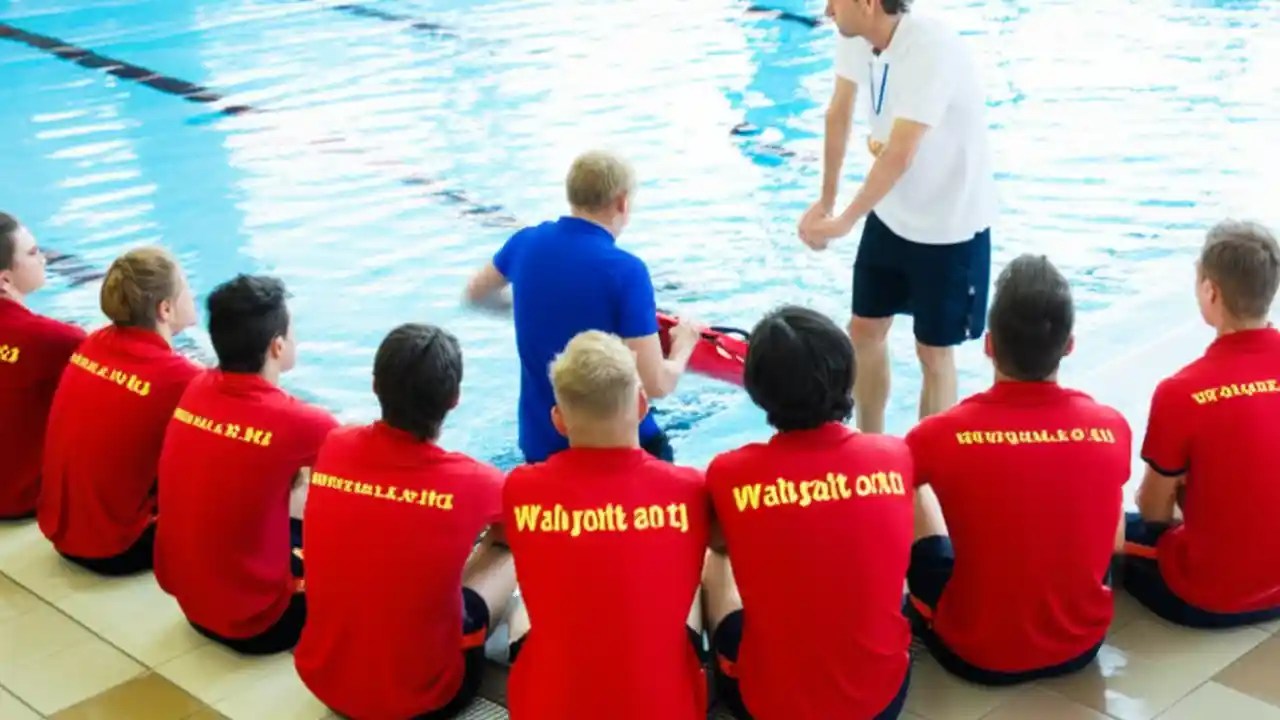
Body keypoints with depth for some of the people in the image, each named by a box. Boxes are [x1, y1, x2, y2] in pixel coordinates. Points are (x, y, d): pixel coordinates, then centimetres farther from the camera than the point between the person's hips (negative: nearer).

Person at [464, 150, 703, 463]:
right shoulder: (626, 270, -20)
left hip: (541, 445, 4)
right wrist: (683, 347, 0)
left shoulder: (526, 243, -3)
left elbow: (475, 294, 19)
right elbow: (655, 384, -21)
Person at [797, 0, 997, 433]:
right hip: (891, 213, 7)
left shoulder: (931, 51, -31)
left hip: (948, 225, -7)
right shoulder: (855, 36, -9)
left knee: (933, 352, 5)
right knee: (864, 331, 15)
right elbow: (839, 113, 3)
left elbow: (899, 157, -34)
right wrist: (825, 200, 7)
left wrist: (844, 222, -30)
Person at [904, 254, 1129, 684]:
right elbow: (1112, 543, 4)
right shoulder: (1111, 428, -13)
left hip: (977, 655, -2)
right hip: (1083, 643, 3)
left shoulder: (945, 434, -21)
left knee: (912, 489, 16)